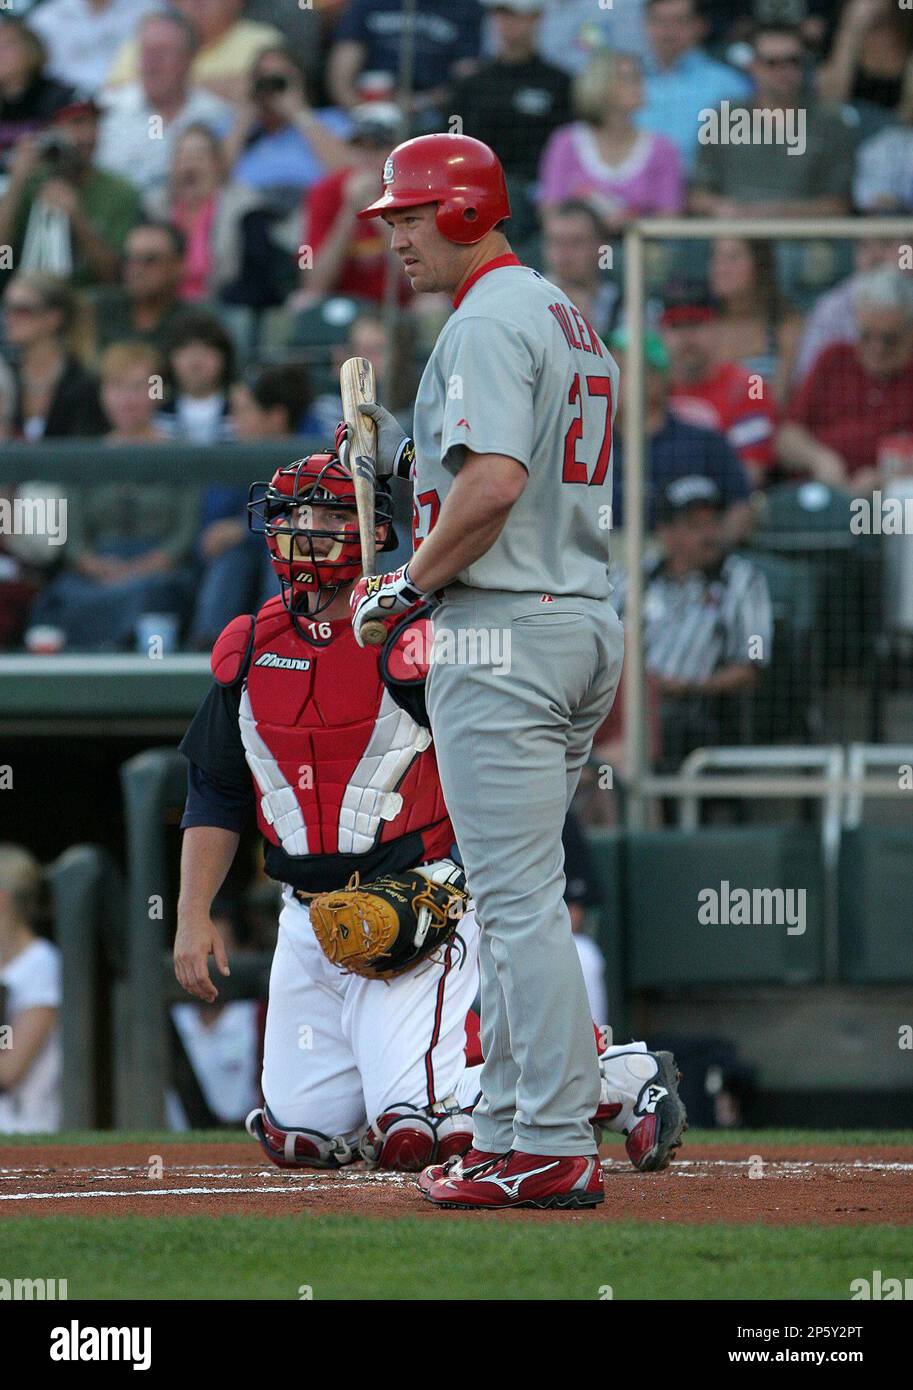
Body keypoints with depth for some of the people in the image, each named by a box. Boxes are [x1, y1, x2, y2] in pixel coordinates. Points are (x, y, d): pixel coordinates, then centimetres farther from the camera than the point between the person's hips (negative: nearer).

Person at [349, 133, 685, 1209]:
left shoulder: (486, 322, -13)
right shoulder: (568, 318, 19)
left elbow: (494, 483, -25)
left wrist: (408, 585, -14)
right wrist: (401, 446, 18)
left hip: (501, 632, -10)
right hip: (584, 623, 10)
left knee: (519, 896, -9)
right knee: (512, 892, 15)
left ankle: (554, 1150, -10)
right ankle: (511, 1127, 17)